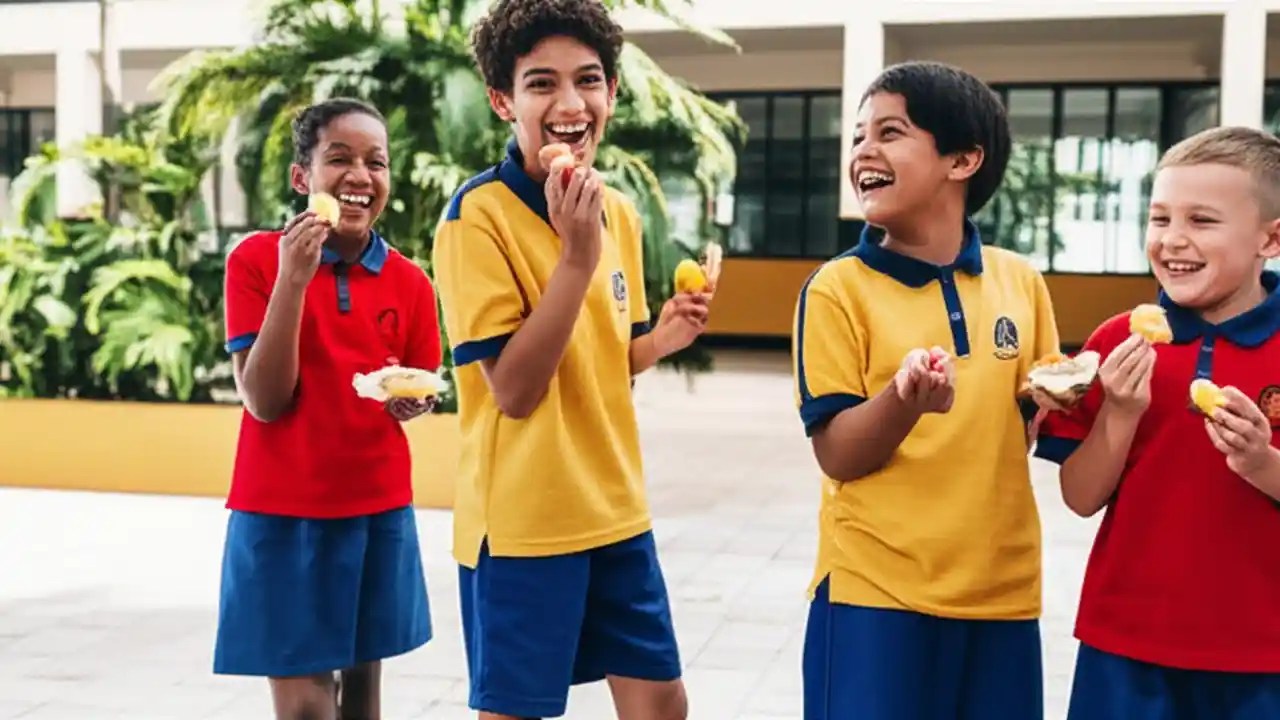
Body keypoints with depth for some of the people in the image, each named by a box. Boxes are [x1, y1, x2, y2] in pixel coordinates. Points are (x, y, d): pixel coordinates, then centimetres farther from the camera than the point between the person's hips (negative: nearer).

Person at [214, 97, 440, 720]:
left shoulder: (410, 283, 1)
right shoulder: (255, 260, -8)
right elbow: (265, 401, -15)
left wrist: (413, 400, -13)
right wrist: (292, 279, -22)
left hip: (378, 508, 4)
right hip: (281, 510, -3)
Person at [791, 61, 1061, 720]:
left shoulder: (1021, 280, 3)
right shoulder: (838, 287, -7)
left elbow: (1037, 426, 13)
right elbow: (838, 455, -10)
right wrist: (904, 400, -27)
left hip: (1001, 588, 4)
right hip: (875, 589, -3)